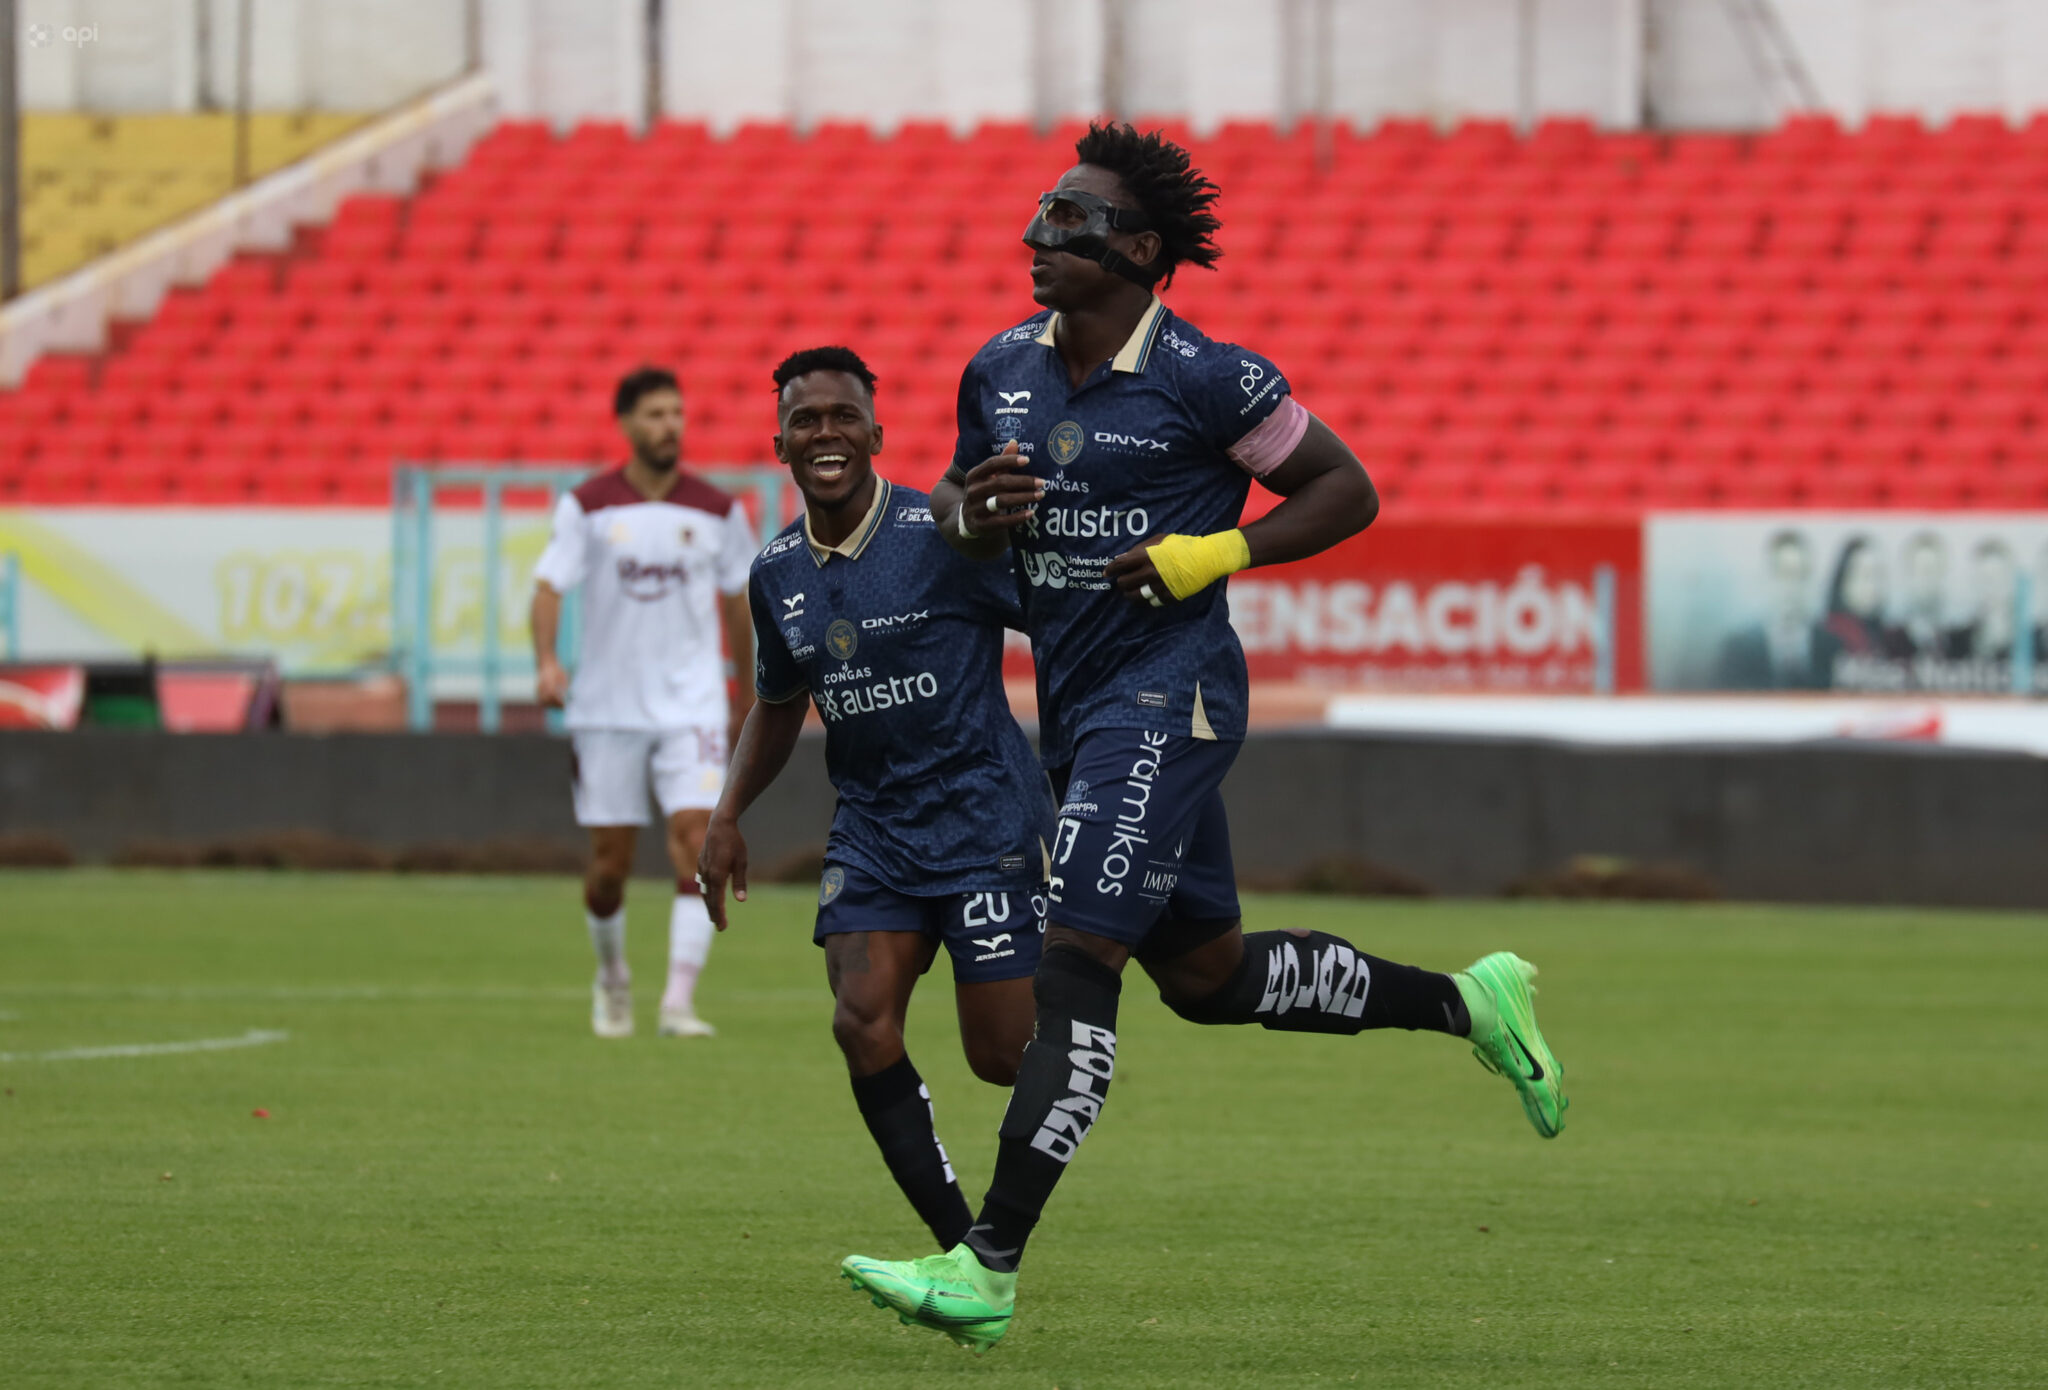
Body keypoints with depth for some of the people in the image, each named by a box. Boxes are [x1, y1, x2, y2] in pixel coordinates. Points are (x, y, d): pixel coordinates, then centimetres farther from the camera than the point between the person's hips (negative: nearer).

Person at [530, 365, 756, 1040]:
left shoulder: (717, 511, 2)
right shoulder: (588, 507, -2)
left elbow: (737, 599, 14)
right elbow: (550, 585, -8)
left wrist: (747, 696, 19)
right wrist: (547, 661, -26)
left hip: (692, 704, 0)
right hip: (607, 706, 0)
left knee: (697, 844, -16)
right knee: (610, 862, 5)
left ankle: (678, 1002, -16)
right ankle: (612, 979, 32)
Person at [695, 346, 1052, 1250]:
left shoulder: (950, 538, -13)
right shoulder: (777, 575, 5)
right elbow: (778, 704, 22)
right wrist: (728, 818, 10)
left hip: (982, 819, -5)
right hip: (870, 828, 5)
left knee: (1000, 1054, -6)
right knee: (861, 1021, -16)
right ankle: (963, 1249, -7)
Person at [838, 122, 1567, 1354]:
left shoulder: (1206, 380, -12)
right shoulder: (1003, 372, 7)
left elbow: (1346, 491, -4)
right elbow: (958, 505, 20)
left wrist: (1219, 554, -16)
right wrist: (972, 513, -4)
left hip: (1165, 697, -9)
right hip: (1078, 702, 9)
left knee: (1075, 965, -16)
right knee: (1207, 974, 17)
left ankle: (988, 1270, -20)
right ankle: (1468, 1003, 35)